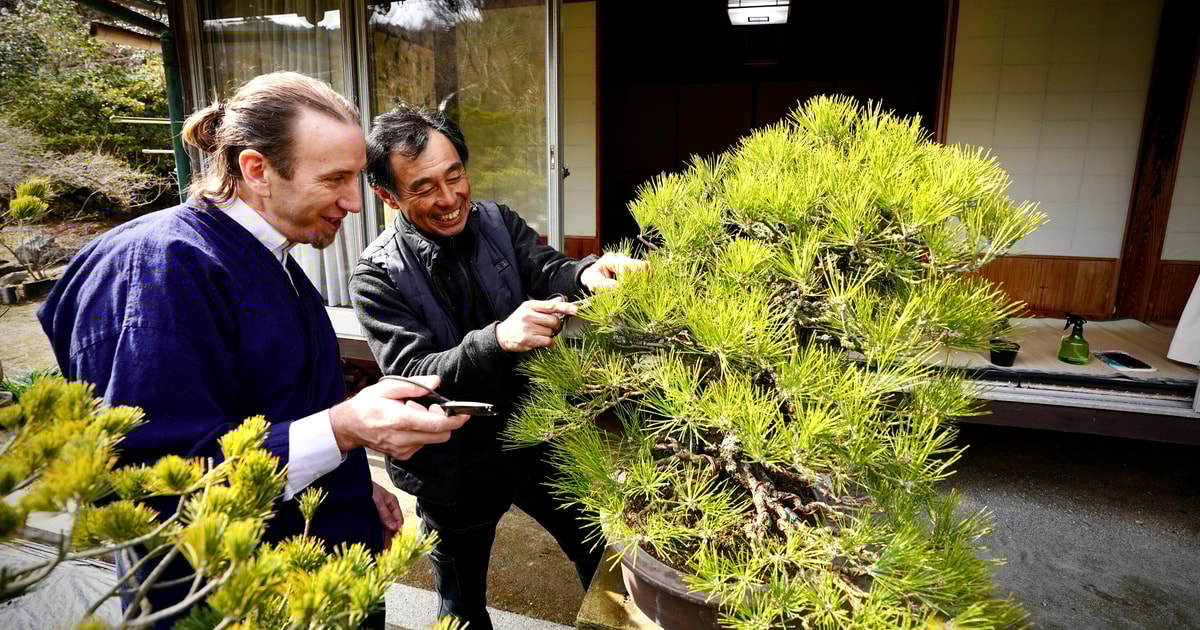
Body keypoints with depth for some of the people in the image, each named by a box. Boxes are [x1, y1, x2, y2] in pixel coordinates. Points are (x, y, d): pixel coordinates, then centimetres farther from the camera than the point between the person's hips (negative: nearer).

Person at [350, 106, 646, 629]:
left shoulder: (498, 223, -4)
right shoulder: (378, 276, -16)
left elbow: (546, 272, -18)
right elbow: (410, 376, -24)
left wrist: (587, 275, -42)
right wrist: (496, 340, -41)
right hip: (456, 470, -3)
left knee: (602, 554, 20)